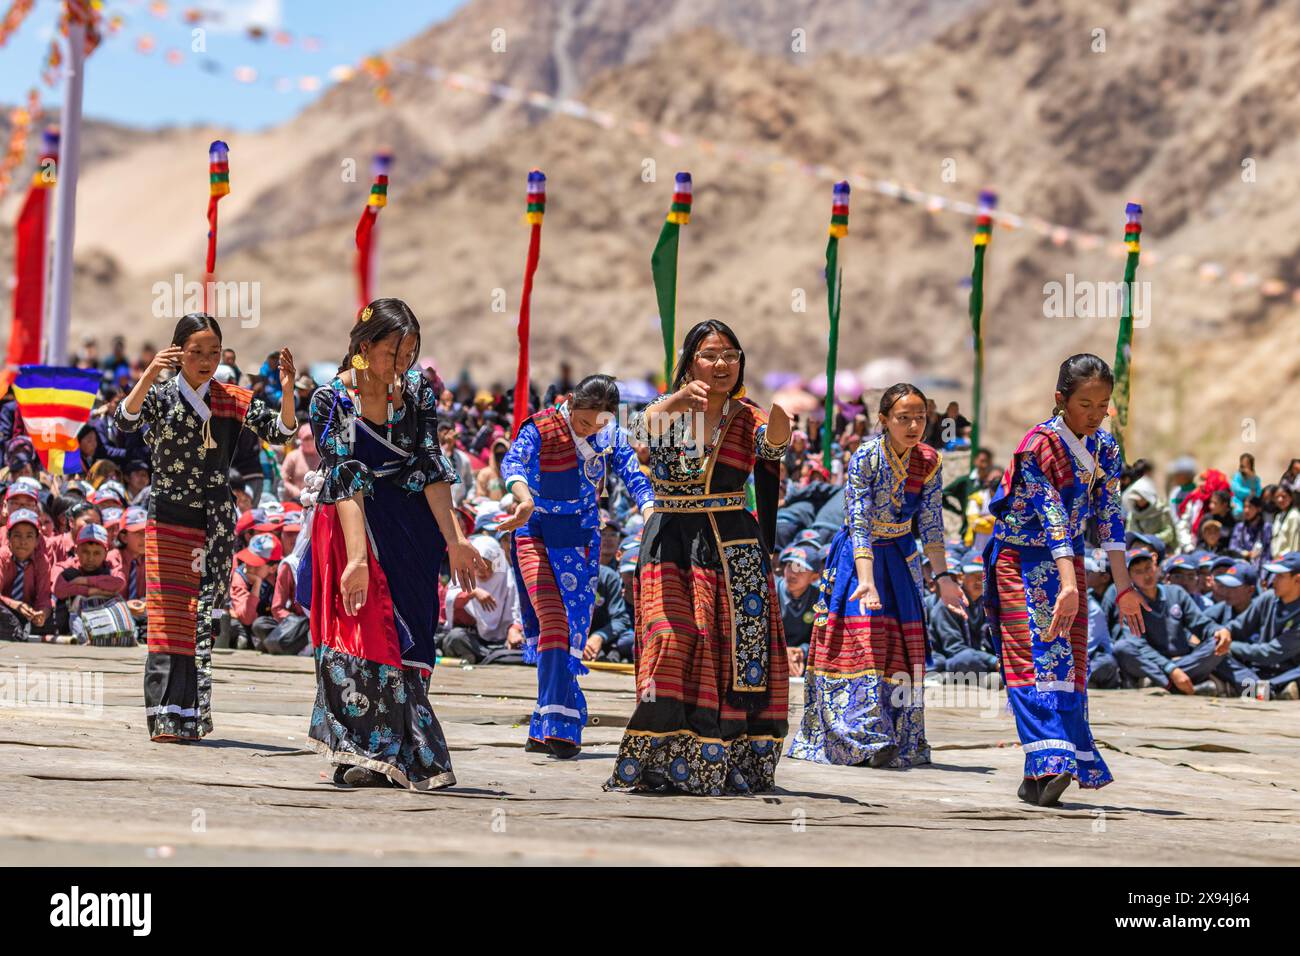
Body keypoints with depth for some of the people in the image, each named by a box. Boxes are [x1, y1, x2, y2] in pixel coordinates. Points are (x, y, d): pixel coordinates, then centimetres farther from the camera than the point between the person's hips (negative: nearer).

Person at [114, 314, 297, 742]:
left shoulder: (232, 400, 5)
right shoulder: (161, 395, -2)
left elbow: (279, 431, -4)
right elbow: (124, 420, -21)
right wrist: (149, 377, -38)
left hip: (215, 524, 2)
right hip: (168, 522, -2)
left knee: (204, 620, 0)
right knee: (168, 618, -6)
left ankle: (190, 715, 4)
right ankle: (165, 718, -6)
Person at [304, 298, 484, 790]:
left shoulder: (418, 393, -3)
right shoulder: (332, 400, -13)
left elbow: (432, 469, -7)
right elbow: (346, 481, -21)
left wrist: (454, 539, -16)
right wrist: (357, 556, -30)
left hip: (411, 526, 3)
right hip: (353, 523, -3)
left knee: (406, 634, 1)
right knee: (361, 631, -9)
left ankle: (395, 756, 4)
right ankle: (368, 753, -9)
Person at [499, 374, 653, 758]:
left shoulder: (611, 434, 0)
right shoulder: (541, 428, -15)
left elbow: (634, 476, -10)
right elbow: (513, 462, -32)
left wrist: (651, 515, -30)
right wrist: (524, 498, -53)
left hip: (581, 540, 4)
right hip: (537, 535, -4)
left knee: (574, 630, 1)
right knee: (553, 622, -18)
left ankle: (547, 730, 6)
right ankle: (555, 723, -22)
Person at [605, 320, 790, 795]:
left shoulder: (747, 419, 6)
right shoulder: (666, 412, 6)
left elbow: (776, 441, -17)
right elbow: (650, 425, -19)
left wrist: (780, 399, -40)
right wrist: (679, 400, -42)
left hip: (734, 549, 1)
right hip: (670, 544, -1)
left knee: (737, 655, -5)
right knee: (672, 645, -14)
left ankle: (727, 765, 2)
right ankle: (658, 764, -12)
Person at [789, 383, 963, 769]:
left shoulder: (929, 462, -6)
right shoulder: (865, 458, -21)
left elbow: (931, 526, -3)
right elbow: (859, 524, -25)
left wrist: (942, 577, -13)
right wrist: (866, 580, -35)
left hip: (899, 557, 5)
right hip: (857, 556, -5)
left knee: (902, 646, 4)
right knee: (861, 641, -12)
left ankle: (903, 742, 9)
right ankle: (863, 738, -14)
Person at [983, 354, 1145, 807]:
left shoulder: (1104, 449, 2)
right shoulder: (1040, 445, -19)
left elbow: (1110, 517, 0)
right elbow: (1052, 516, -28)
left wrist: (1124, 586, -7)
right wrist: (1068, 585, -36)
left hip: (1067, 561, 7)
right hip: (1021, 561, -7)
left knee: (1069, 661, 0)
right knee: (1037, 655, -18)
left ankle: (1038, 776, 1)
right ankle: (1047, 761, -28)